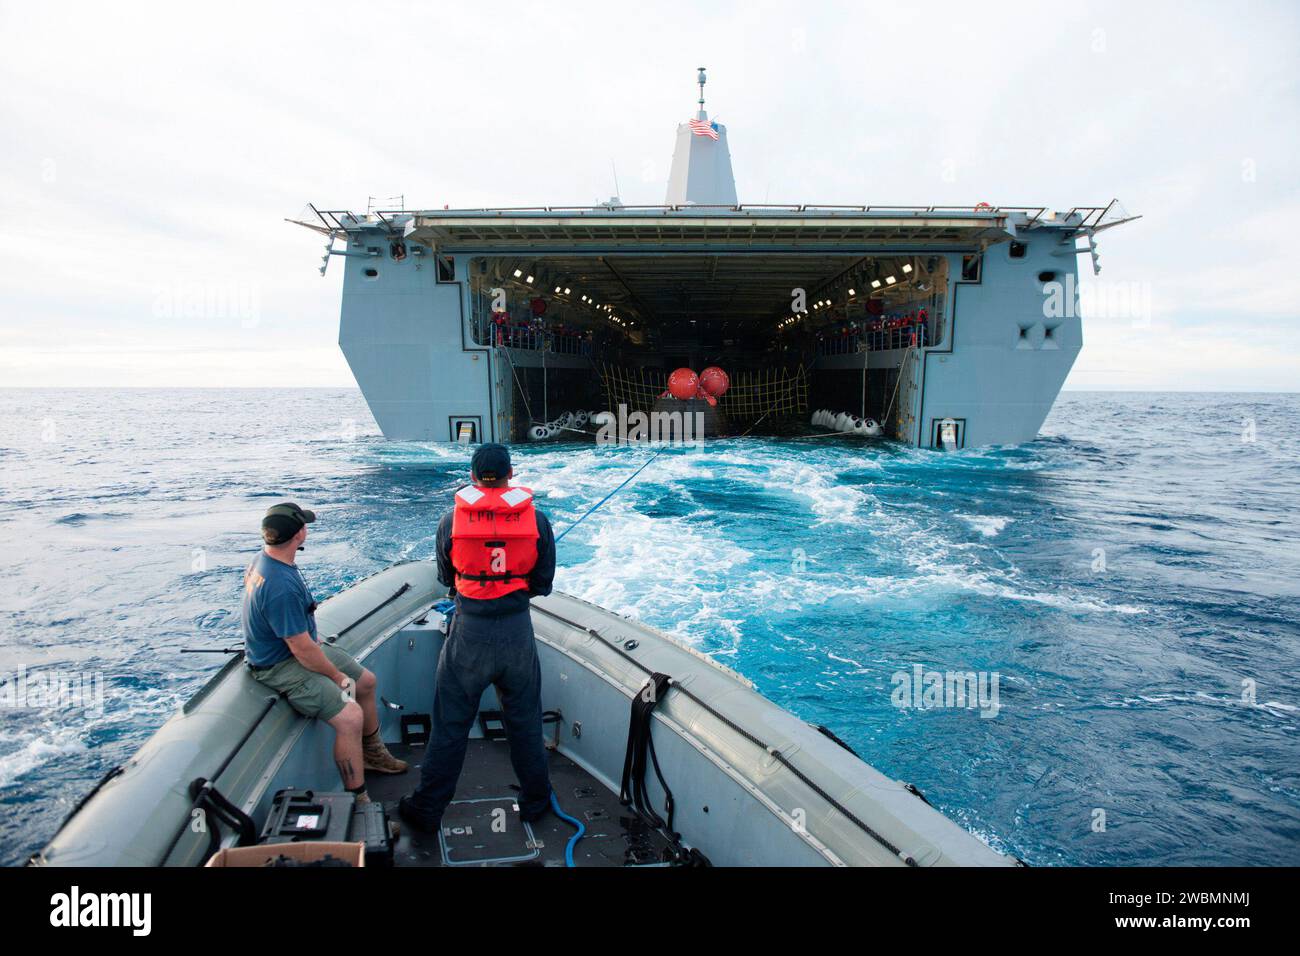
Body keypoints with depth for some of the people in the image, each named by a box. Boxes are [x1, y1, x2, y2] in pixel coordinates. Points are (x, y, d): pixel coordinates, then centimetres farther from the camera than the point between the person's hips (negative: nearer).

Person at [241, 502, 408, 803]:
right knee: (350, 716, -24)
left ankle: (372, 754, 36)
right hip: (281, 666, -11)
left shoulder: (264, 558, -2)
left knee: (367, 682, 17)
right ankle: (358, 801, -13)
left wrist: (317, 641, 11)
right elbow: (302, 649, -27)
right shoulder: (281, 586, -34)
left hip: (300, 645, 11)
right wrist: (338, 676, -14)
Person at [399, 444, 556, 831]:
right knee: (525, 723, 16)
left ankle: (427, 809, 23)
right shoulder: (537, 520, -5)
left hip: (469, 633, -1)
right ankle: (535, 801, 31)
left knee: (450, 726, 11)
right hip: (518, 632, 1)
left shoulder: (451, 521, -6)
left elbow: (445, 578, 8)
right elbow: (543, 584, 2)